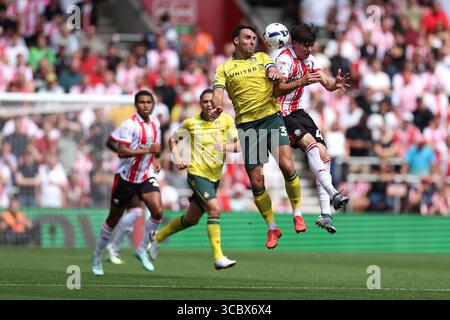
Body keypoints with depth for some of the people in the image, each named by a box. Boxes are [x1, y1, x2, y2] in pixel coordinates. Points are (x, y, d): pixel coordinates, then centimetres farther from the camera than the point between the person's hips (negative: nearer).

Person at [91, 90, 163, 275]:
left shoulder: (155, 124, 7)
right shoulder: (129, 125, -17)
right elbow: (121, 151, -25)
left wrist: (154, 161, 7)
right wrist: (147, 150, -29)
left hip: (146, 176, 5)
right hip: (126, 177, -5)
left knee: (158, 211, -17)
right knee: (113, 219, 7)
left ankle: (142, 250, 2)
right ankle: (97, 256, 25)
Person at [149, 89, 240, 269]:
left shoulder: (226, 120, 1)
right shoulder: (191, 123, -1)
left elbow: (237, 146, -2)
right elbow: (173, 139, 14)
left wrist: (226, 147, -23)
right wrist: (177, 158, -1)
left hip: (215, 176, 4)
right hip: (197, 173, -4)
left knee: (192, 219, 15)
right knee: (214, 208, -24)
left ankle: (158, 237, 38)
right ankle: (219, 258, -26)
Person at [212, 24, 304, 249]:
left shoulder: (262, 58, 17)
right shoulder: (224, 68, 12)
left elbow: (273, 70, -3)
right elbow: (217, 92, -1)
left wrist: (274, 73, -28)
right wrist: (217, 105, -25)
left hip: (271, 117, 0)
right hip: (246, 125, 0)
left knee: (286, 165, -19)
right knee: (256, 182, -2)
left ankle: (297, 213, 0)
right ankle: (272, 228, 14)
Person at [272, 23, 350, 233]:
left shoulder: (309, 60, 11)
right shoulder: (285, 60, -15)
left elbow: (326, 84, 7)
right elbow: (276, 91, -26)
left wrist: (335, 84, -16)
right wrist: (301, 82, -38)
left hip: (298, 112, 9)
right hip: (282, 114, -9)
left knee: (323, 153, -2)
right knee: (310, 143, -30)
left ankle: (325, 214, -4)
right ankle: (332, 193, -41)